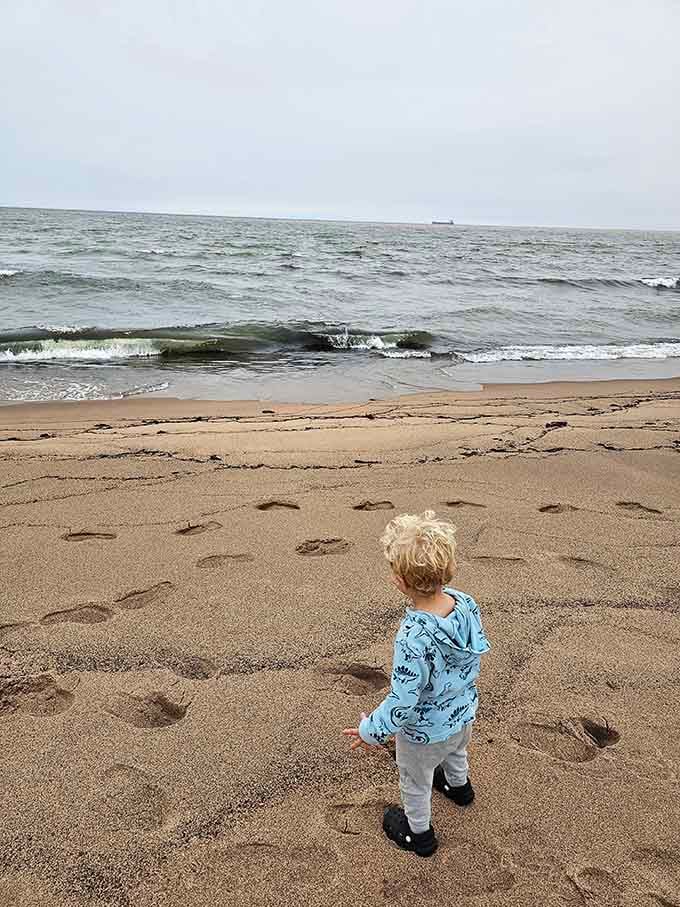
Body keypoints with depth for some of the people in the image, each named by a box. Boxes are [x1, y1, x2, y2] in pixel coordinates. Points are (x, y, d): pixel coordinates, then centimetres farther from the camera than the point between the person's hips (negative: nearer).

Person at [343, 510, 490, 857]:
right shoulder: (466, 602, -23)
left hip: (424, 731, -6)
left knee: (415, 782, 25)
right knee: (456, 751, 39)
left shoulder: (413, 639, -42)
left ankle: (418, 833, 50)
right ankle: (458, 786, 68)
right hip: (463, 711, 6)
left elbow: (403, 701, -32)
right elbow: (477, 650, -3)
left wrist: (373, 730, -15)